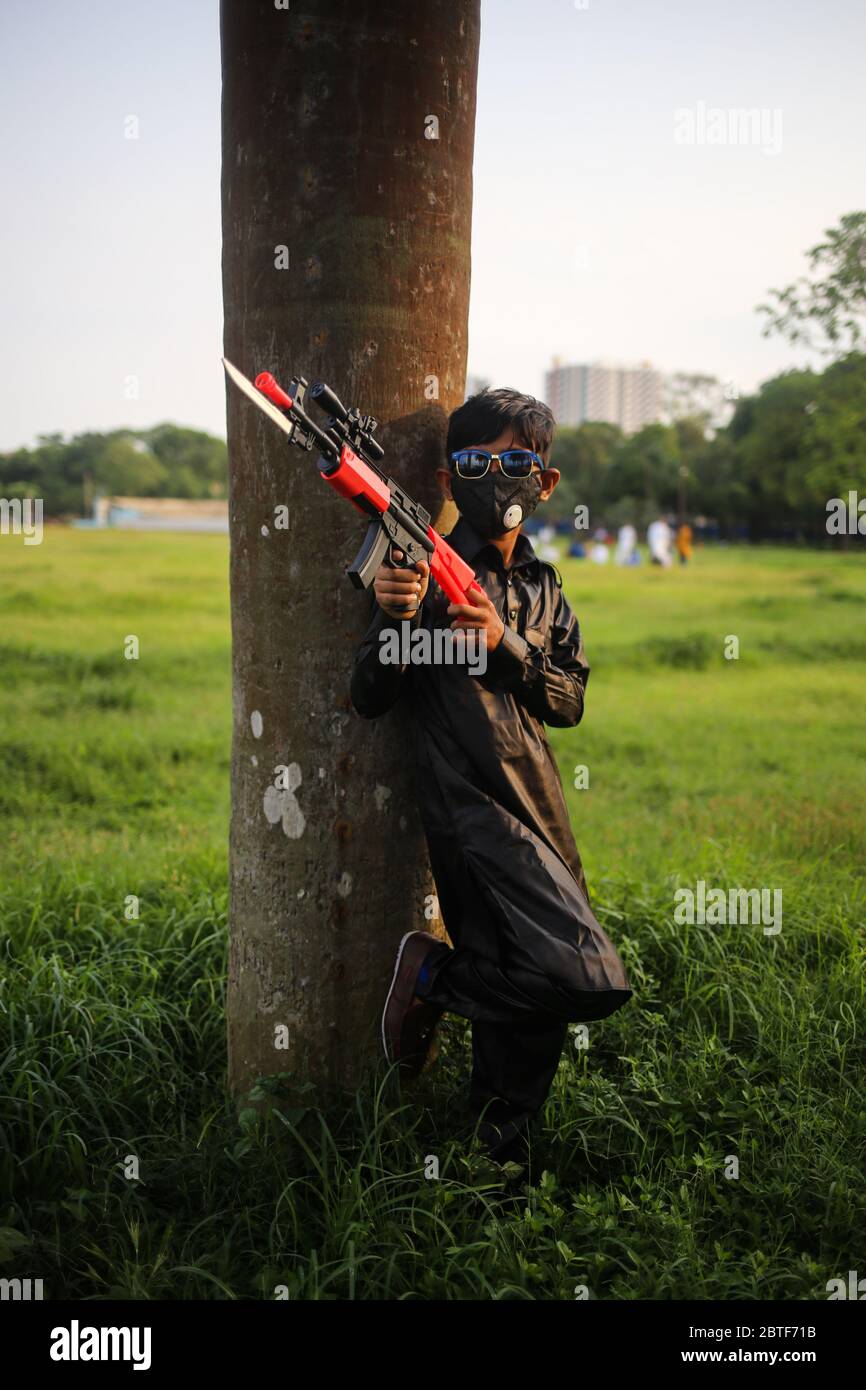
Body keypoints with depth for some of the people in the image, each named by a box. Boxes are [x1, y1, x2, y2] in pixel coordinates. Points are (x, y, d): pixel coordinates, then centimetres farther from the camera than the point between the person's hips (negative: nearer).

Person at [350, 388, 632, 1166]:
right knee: (588, 979, -19)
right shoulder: (430, 570, -3)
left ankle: (502, 1157, 27)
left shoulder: (544, 587, 16)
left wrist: (507, 648, -10)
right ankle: (434, 976, 1)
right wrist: (394, 620, -25)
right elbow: (369, 700, -7)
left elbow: (569, 701, 7)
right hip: (473, 807, -7)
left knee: (527, 1000, 11)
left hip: (537, 812, 7)